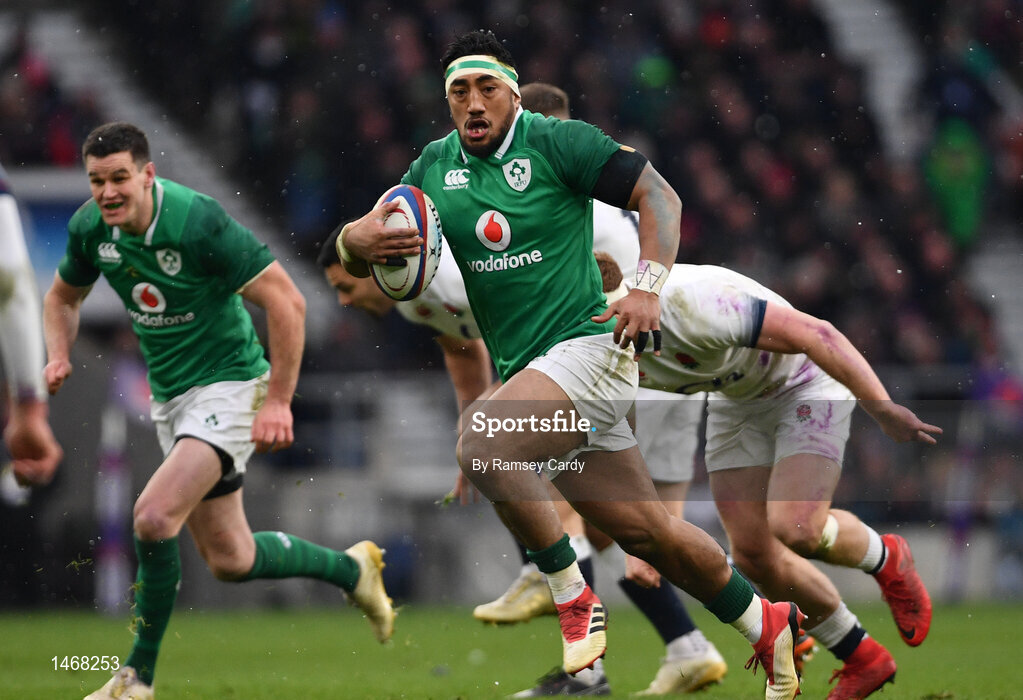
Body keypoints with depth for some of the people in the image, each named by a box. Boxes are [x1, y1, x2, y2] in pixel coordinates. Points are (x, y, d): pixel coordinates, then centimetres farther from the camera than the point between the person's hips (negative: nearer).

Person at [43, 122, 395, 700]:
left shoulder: (199, 223, -25)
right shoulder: (90, 229, -5)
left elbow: (287, 302, -22)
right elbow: (64, 296, 16)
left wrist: (279, 401, -23)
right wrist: (59, 357, -5)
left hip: (228, 385, -8)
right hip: (169, 395, 8)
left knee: (154, 517, -25)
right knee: (230, 560, 13)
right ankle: (351, 570, 37)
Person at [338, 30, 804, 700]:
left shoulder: (556, 142, -6)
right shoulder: (435, 167, 11)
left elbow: (660, 195, -6)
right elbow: (355, 253, 8)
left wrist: (647, 289, -19)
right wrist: (357, 240, -17)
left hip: (587, 344, -6)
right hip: (524, 369, 6)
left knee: (480, 444, -30)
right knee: (647, 532, 8)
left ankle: (576, 603, -17)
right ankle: (766, 623, 27)